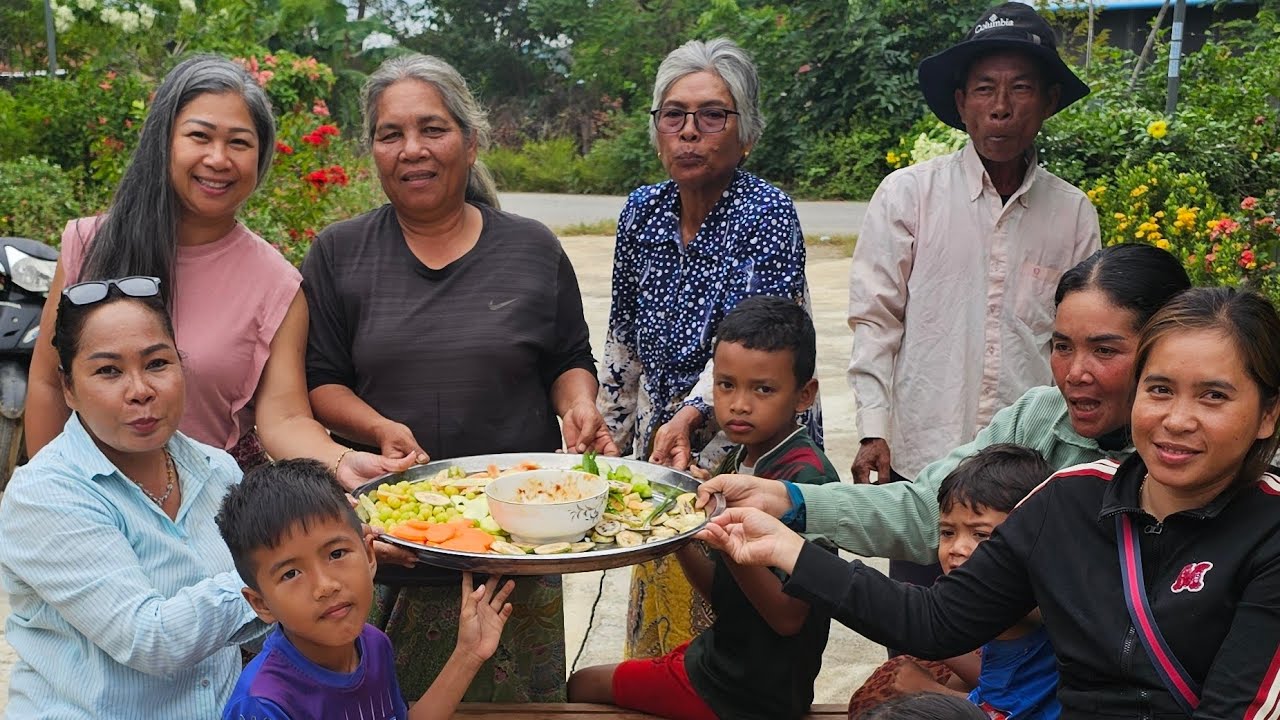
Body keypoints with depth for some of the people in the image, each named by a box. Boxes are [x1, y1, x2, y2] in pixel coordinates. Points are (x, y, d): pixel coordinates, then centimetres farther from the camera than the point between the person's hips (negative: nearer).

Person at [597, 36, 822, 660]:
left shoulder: (767, 215, -15)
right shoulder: (642, 211, 2)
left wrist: (689, 416, -40)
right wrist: (612, 439, 12)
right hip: (659, 447, 6)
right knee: (658, 630, 18)